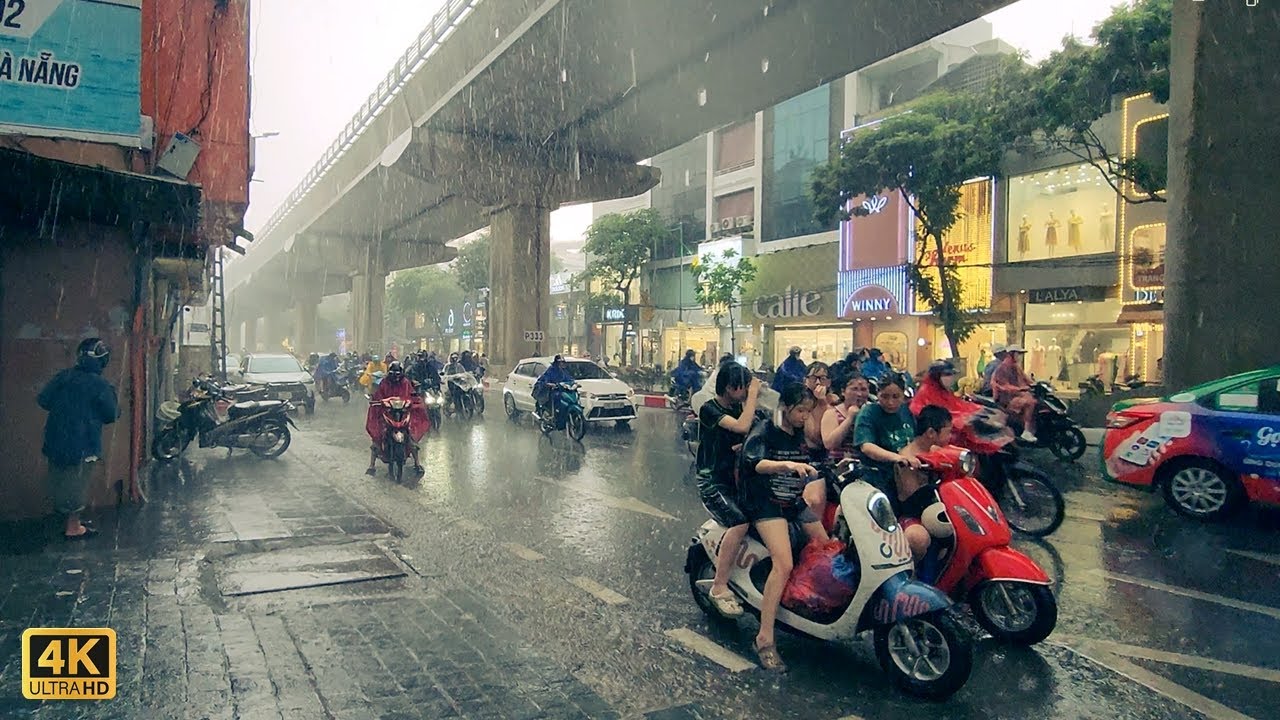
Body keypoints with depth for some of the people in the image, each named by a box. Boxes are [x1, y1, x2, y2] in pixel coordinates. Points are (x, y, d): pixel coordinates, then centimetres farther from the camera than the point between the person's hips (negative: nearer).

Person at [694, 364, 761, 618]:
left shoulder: (738, 407, 13)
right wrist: (753, 394, -16)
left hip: (735, 479, 7)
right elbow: (741, 426, -25)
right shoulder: (709, 409, -10)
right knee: (740, 523, -29)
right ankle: (719, 588, -22)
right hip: (712, 482, -7)